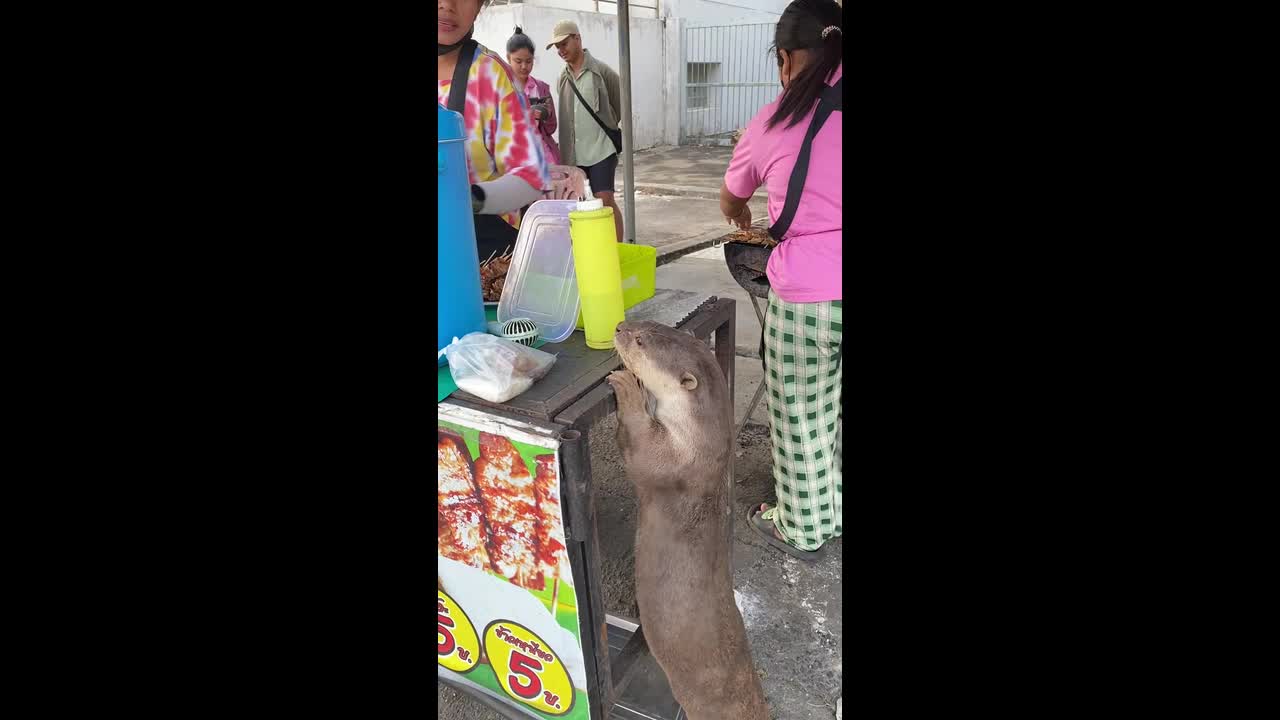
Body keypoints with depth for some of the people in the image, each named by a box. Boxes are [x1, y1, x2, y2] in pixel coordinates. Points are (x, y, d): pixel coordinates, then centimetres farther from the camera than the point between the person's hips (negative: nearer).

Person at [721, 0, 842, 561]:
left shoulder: (773, 122, -2)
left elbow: (729, 202, 17)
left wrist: (740, 214, 40)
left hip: (804, 296, -3)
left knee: (801, 420, 14)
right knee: (831, 414, 21)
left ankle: (803, 530, 32)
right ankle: (833, 513, 41)